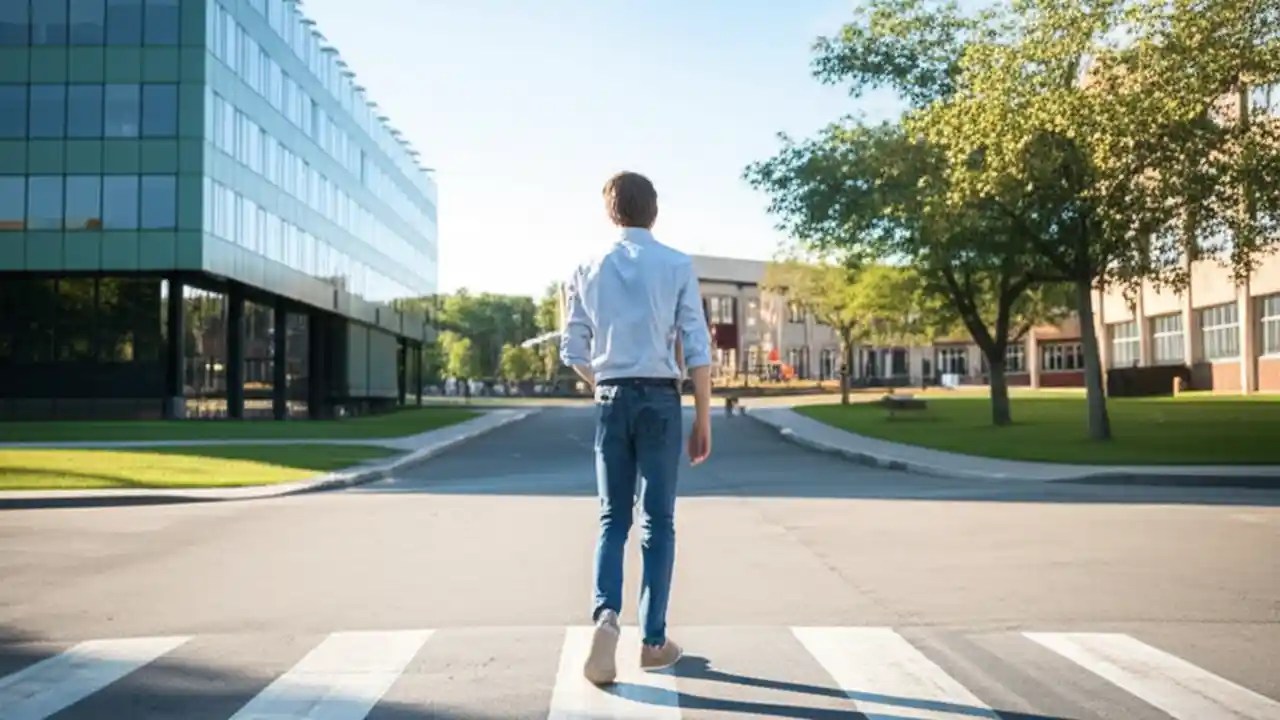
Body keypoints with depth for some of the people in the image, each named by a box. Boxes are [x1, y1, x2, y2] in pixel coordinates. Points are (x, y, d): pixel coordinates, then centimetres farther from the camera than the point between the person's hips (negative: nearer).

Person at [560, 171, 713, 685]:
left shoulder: (589, 270, 5)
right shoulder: (677, 266, -2)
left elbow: (573, 350, 7)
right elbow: (697, 349, -5)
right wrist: (704, 418, 1)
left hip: (612, 399, 2)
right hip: (660, 398, -2)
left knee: (613, 518, 10)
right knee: (658, 521, 6)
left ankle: (605, 614, -13)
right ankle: (653, 639, 11)